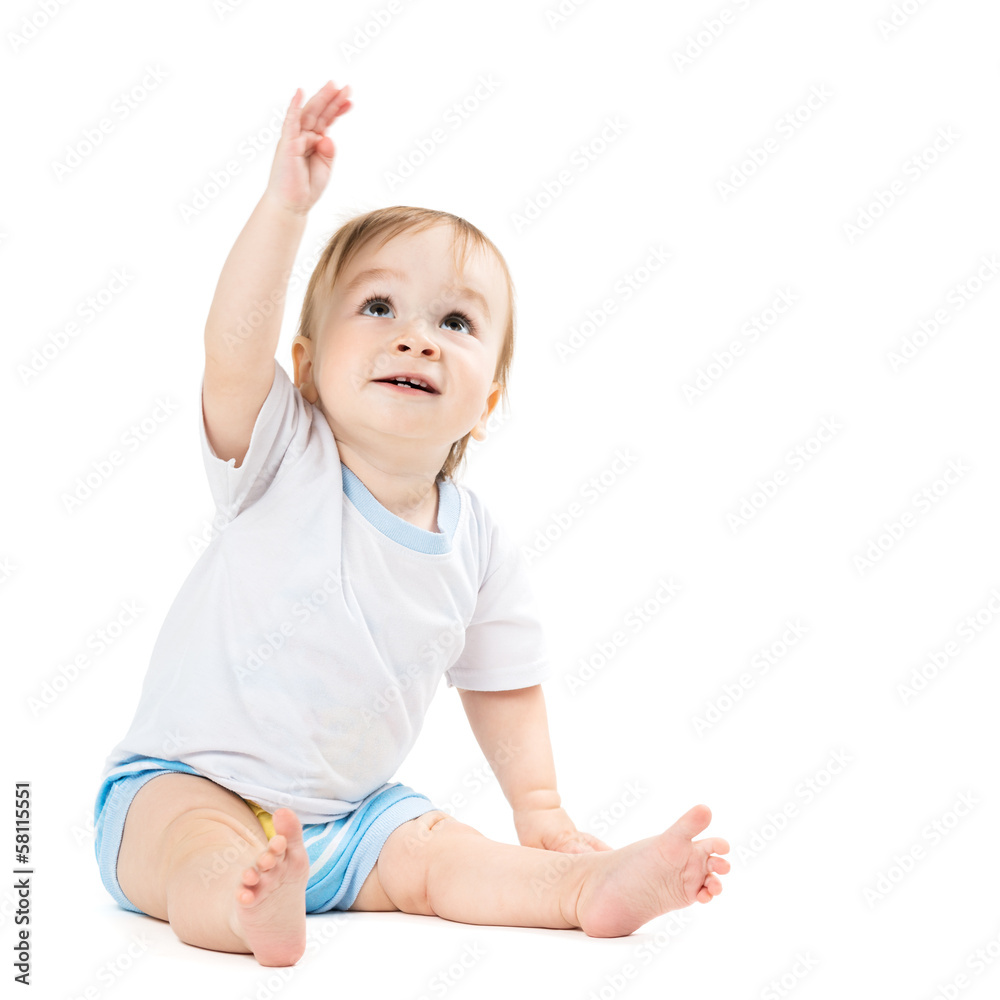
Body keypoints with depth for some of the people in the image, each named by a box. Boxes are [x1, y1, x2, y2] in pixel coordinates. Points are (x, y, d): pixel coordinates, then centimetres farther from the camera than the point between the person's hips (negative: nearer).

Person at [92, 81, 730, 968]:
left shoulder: (481, 547, -3)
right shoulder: (284, 462, -15)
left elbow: (502, 687, 10)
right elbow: (233, 347, -35)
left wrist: (540, 810, 5)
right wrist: (287, 204, -43)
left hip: (348, 813, 5)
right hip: (186, 783, -4)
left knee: (440, 854, -16)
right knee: (201, 852, -32)